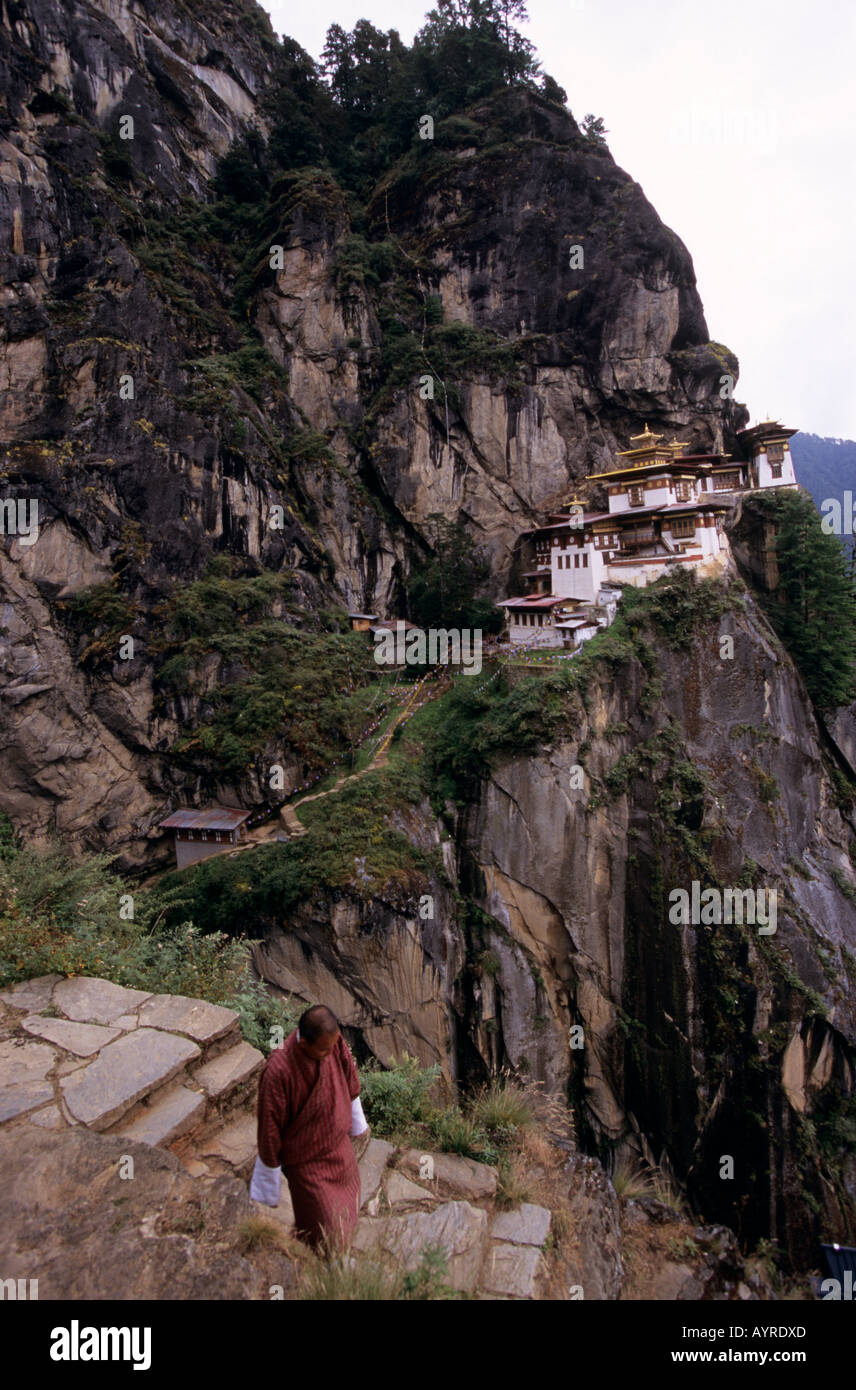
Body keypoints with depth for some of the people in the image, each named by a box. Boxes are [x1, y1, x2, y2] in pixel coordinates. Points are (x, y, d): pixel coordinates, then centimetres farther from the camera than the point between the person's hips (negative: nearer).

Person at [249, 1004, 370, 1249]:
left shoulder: (333, 1041, -22)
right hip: (306, 1158, -5)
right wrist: (270, 1184, -10)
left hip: (339, 1145, 6)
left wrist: (359, 1123, 14)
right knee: (326, 1232, 11)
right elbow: (269, 1127, -23)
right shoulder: (278, 1072, -38)